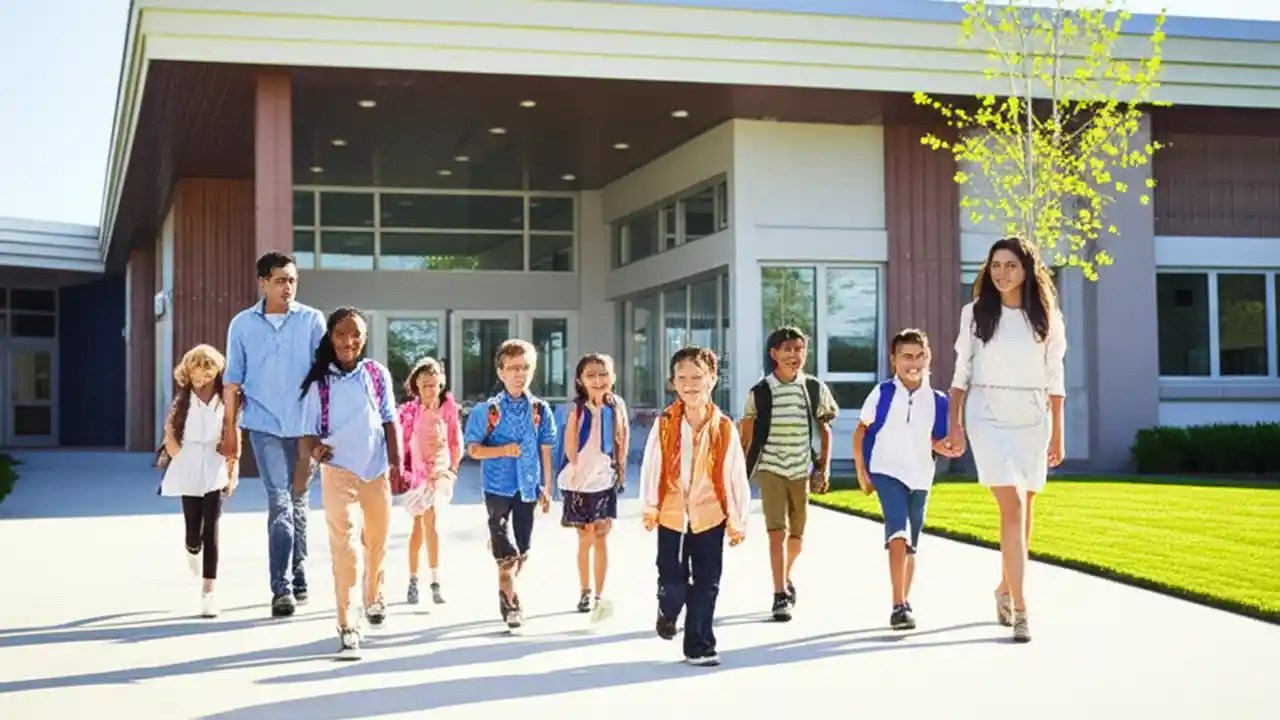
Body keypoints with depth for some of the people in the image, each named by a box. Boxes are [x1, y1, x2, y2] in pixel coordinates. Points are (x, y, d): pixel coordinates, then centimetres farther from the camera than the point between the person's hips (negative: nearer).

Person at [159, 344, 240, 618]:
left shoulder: (225, 403, -2)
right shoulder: (183, 402, 1)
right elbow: (170, 438, 6)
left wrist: (232, 474, -1)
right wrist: (185, 465, 0)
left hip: (215, 475, -1)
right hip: (188, 476, 1)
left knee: (211, 532, -7)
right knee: (194, 532, 4)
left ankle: (208, 591, -5)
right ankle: (193, 550, 44)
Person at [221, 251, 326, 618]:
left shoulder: (312, 320, 1)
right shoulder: (242, 324, 3)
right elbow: (233, 381, 7)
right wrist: (230, 429, 5)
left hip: (304, 424, 1)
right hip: (265, 424, -1)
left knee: (298, 502, 11)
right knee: (280, 503, -9)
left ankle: (298, 580, 23)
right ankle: (282, 588, -8)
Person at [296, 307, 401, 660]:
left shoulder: (377, 374, 1)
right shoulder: (318, 381, -5)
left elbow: (389, 421, 6)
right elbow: (310, 430, -4)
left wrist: (396, 463, 0)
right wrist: (314, 450, -25)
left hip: (376, 470, 3)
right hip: (339, 471, -3)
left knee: (377, 540, 18)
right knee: (344, 546, -10)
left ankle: (374, 597, 44)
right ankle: (346, 626, -10)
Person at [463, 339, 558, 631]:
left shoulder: (540, 410, 2)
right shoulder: (487, 410, -5)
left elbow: (545, 451, 8)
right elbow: (473, 449, -4)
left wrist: (546, 488, 8)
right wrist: (503, 450, -19)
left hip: (527, 487, 3)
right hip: (498, 487, -3)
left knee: (522, 551, 11)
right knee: (507, 552, -5)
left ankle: (506, 591, 32)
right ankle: (511, 603, 7)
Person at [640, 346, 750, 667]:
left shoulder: (724, 428, -4)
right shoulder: (664, 424, -6)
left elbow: (737, 477, 0)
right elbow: (650, 466, -4)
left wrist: (738, 520, 2)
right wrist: (649, 507, -7)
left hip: (711, 516, 1)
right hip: (672, 515, -1)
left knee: (706, 585, 4)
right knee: (673, 583, 3)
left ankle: (699, 646, 15)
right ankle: (668, 612, 38)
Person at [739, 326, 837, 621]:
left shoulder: (815, 389, 0)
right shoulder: (761, 392, -5)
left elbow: (825, 429, 10)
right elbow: (746, 435, 2)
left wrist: (824, 467, 4)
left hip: (803, 470, 3)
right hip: (771, 469, -3)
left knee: (797, 534, 13)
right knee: (777, 531, -14)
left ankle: (786, 577, 41)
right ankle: (781, 596, -13)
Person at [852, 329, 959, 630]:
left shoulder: (937, 401, 1)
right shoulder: (882, 393, -5)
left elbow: (936, 442, 9)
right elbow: (861, 430, 3)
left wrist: (948, 448, -14)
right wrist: (861, 472, 1)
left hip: (920, 478, 4)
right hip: (887, 473, -4)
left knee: (911, 545, 14)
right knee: (898, 536, -20)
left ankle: (904, 603, 30)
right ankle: (899, 607, -22)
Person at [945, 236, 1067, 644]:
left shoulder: (1046, 318, 5)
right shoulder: (976, 314, 2)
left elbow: (1055, 379, 7)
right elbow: (962, 372, 5)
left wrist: (1057, 435, 5)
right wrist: (954, 425, 0)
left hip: (1032, 419, 3)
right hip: (988, 416, -2)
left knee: (1023, 511, 9)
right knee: (1012, 508, -13)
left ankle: (1005, 589, 31)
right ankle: (1020, 608, -13)